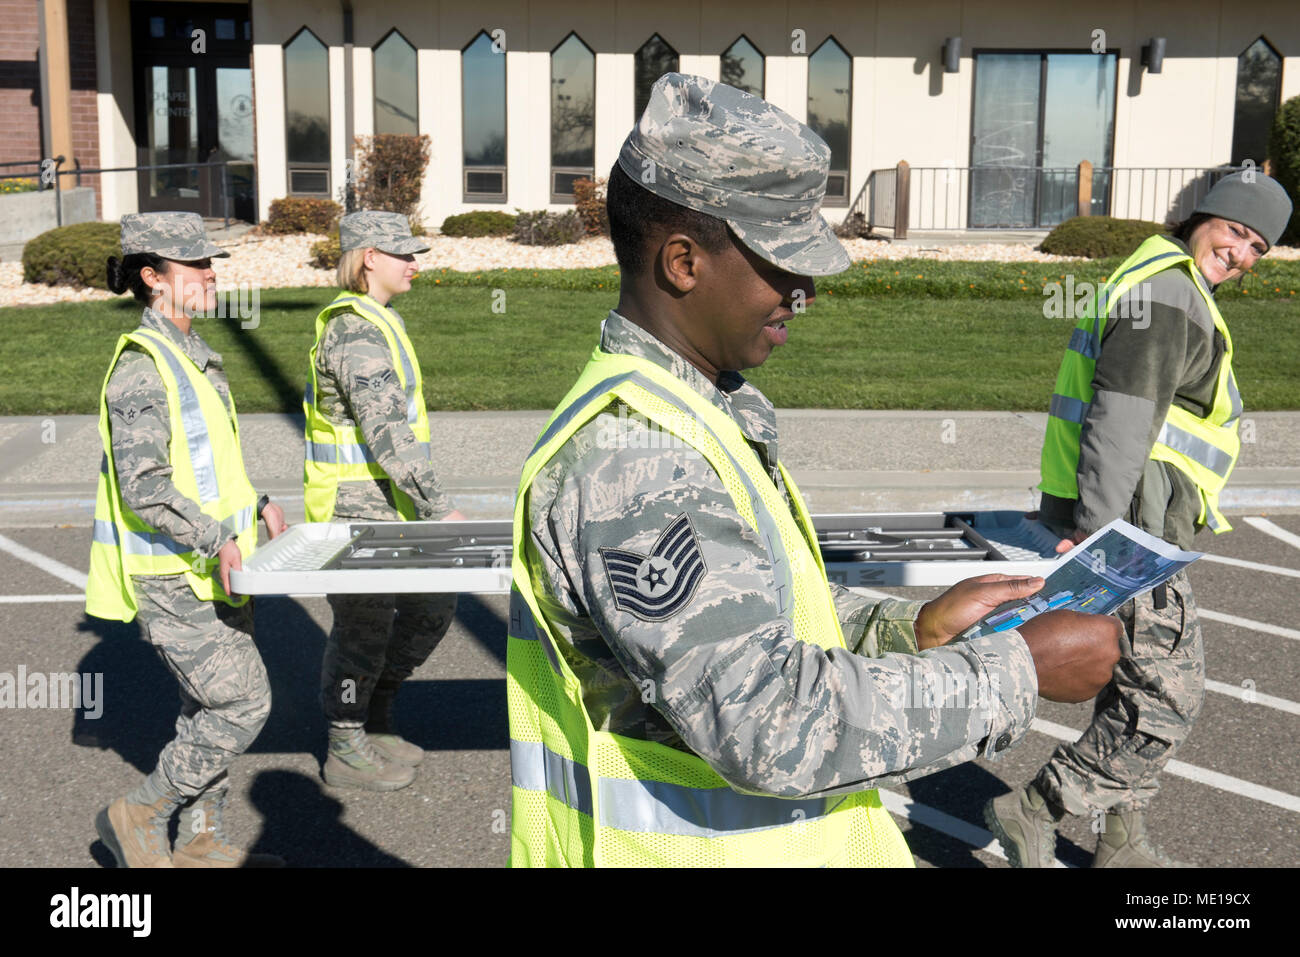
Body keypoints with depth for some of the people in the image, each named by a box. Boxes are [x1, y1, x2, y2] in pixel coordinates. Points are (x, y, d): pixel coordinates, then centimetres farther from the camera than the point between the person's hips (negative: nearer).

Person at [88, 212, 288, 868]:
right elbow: (143, 483, -25)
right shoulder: (141, 365, -18)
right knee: (242, 702, -8)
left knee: (212, 704, 14)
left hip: (209, 567, 9)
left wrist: (254, 503, 12)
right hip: (170, 575, -9)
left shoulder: (190, 354, 13)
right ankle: (136, 817, 8)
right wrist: (215, 540, -31)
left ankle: (202, 841, 27)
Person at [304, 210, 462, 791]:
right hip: (356, 510, -10)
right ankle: (345, 753, 19)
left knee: (432, 609, 14)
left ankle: (372, 721, 29)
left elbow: (312, 399, 24)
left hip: (388, 508, 10)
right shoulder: (357, 330, -19)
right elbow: (386, 432, -27)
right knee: (363, 630, 2)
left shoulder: (374, 321, 14)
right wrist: (439, 508, -27)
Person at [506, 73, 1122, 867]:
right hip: (679, 845, -9)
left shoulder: (701, 411, 7)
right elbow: (772, 725, -30)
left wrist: (911, 628, -1)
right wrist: (1020, 672, -22)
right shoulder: (628, 458, -26)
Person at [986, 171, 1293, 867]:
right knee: (1167, 699, -5)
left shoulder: (1166, 288, 22)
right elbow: (1121, 418, -24)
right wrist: (1096, 532, -30)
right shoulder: (1168, 289, -13)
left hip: (1120, 526, 11)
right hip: (1128, 528, -11)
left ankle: (1120, 846, 30)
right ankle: (1031, 812, 1)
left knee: (1136, 686, 18)